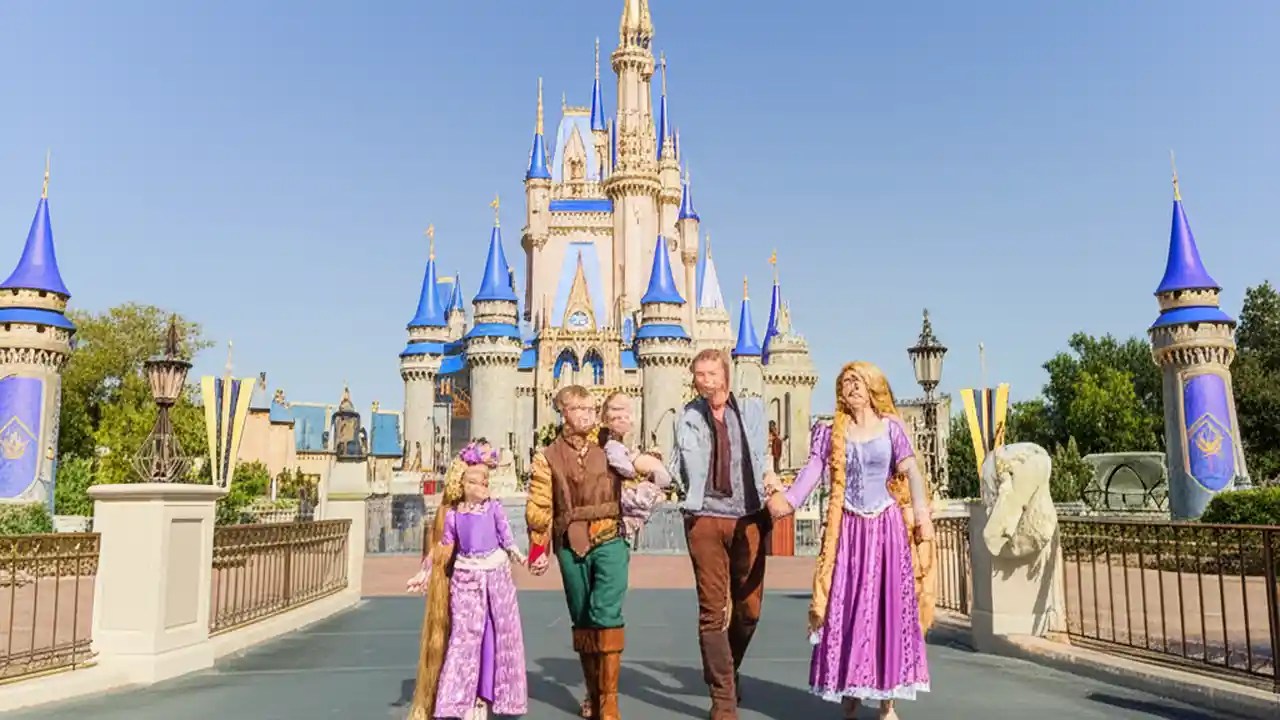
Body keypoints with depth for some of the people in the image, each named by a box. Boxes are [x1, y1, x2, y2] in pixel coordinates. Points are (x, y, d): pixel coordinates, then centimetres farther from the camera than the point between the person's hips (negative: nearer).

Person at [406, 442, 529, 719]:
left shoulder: (494, 508, -1)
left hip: (495, 575, 0)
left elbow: (506, 536, 0)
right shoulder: (453, 515, 2)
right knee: (465, 634, 0)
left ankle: (484, 697, 18)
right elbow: (441, 548, 7)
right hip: (465, 578, 0)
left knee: (496, 633, 5)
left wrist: (517, 554, -15)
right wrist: (424, 573, 5)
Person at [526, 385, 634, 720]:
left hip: (609, 541, -1)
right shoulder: (548, 456, 5)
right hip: (570, 546, 1)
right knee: (582, 620, 11)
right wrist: (539, 549, -1)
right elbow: (539, 507, 2)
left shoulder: (608, 449, 7)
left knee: (607, 615, -12)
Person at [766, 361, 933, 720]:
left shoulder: (891, 428, 5)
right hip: (847, 529, 1)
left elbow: (911, 472, -7)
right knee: (844, 608, 2)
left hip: (885, 527, 0)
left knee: (888, 606, 2)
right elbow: (812, 471, -6)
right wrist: (786, 499, -24)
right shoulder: (831, 432, 7)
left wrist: (922, 514, -22)